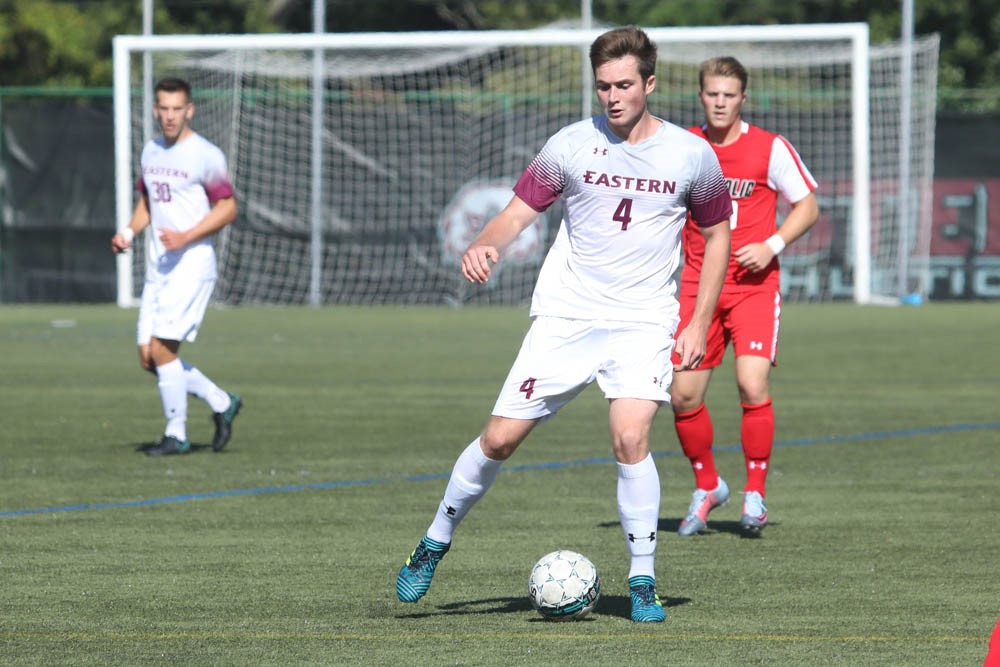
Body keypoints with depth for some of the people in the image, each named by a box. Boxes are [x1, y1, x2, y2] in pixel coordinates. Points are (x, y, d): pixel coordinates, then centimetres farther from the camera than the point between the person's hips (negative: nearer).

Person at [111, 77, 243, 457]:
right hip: (157, 267, 8)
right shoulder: (151, 152, 13)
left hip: (192, 264, -8)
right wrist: (129, 233, 5)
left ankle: (176, 435, -1)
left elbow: (228, 208, -9)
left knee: (162, 348, -14)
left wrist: (186, 237, -20)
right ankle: (221, 403, 21)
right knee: (148, 358, 4)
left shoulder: (206, 155, -9)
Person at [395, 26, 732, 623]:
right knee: (500, 438, -3)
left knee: (630, 439, -22)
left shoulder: (692, 155, -1)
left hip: (644, 321, -1)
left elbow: (718, 234, 10)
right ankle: (435, 545, 20)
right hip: (566, 314, 1)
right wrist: (487, 245, -22)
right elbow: (518, 212, 2)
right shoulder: (571, 145, -2)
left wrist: (700, 323, 4)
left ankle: (643, 583, -7)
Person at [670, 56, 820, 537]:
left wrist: (773, 246, -12)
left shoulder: (771, 149, -4)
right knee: (683, 395, 0)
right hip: (698, 285, 3)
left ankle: (755, 496, -2)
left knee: (752, 385, -18)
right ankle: (707, 487, 25)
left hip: (754, 286, -3)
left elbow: (808, 206, 3)